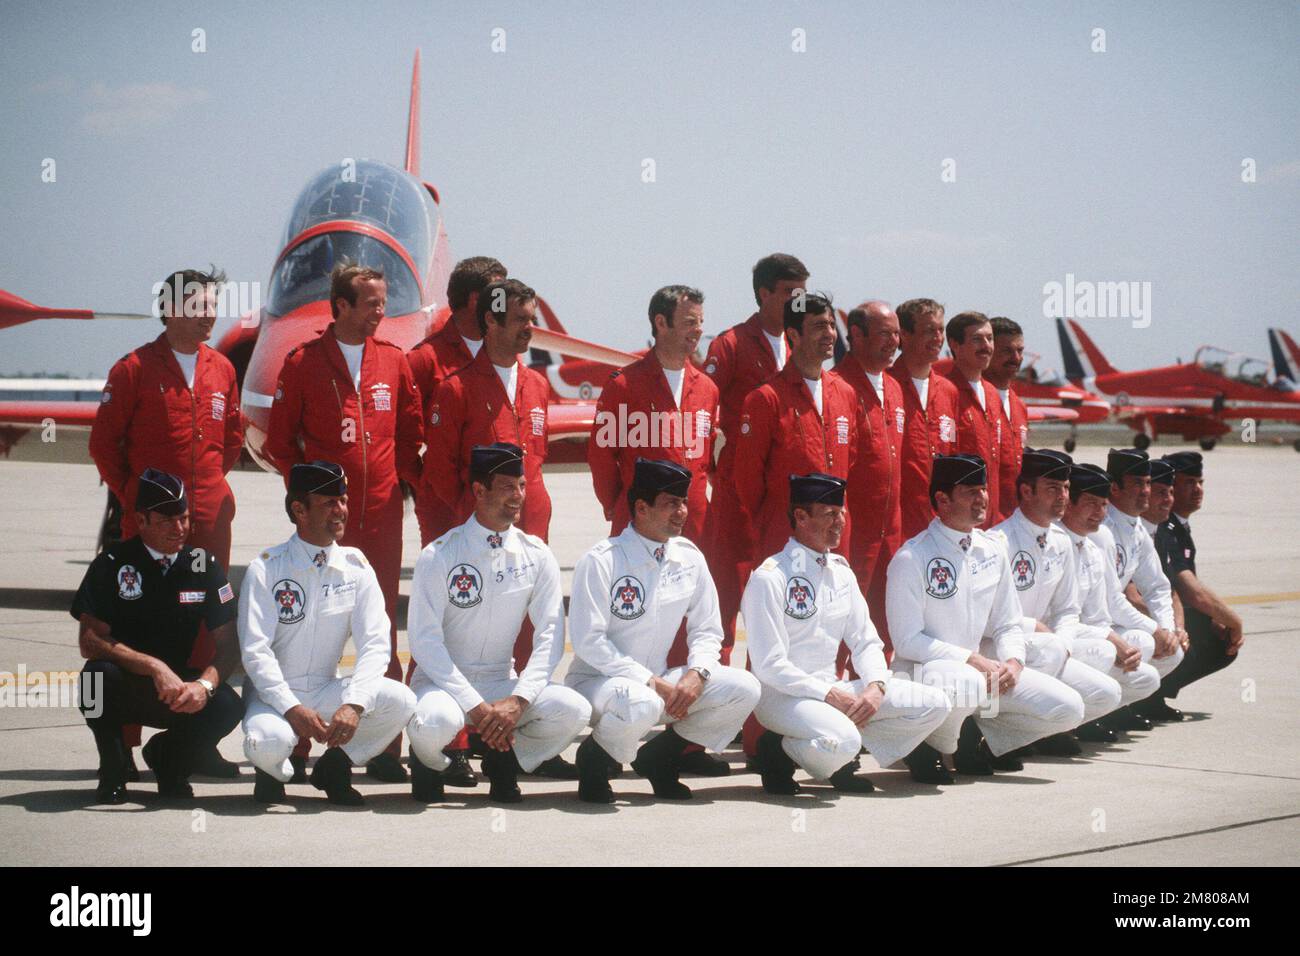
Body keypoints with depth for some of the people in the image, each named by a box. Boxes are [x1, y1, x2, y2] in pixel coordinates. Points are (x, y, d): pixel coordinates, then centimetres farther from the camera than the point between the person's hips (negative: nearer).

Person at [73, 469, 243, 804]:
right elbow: (90, 641, -17)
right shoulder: (113, 564, -8)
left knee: (227, 707, -27)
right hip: (123, 687, -2)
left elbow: (227, 644, -2)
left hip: (179, 690, 2)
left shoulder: (204, 566, 0)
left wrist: (205, 684, -24)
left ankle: (167, 755, 8)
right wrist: (155, 668, -29)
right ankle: (112, 772, -7)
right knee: (97, 675, -36)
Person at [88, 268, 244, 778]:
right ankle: (123, 742, -1)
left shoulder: (221, 370, 11)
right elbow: (103, 442, 1)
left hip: (210, 516, 5)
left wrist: (209, 484, 15)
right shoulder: (135, 369, -3)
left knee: (202, 627, 6)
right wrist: (133, 497, 2)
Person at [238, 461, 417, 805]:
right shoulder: (266, 569, -7)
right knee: (267, 743, -36)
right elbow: (255, 651, -13)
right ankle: (274, 771, 4)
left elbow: (375, 644, -6)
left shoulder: (355, 567, 2)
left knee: (401, 701, -23)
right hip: (274, 694, -3)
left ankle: (334, 767, 3)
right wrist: (292, 708, -26)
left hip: (327, 690, 3)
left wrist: (354, 704, -23)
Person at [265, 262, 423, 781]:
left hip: (381, 514, 3)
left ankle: (385, 747, 7)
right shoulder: (303, 362, 2)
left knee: (382, 629, 3)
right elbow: (280, 441, 6)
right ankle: (296, 744, 4)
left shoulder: (394, 362, 10)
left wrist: (412, 481, 3)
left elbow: (410, 436, 16)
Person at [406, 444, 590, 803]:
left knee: (574, 711, -23)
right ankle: (429, 765, 1)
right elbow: (424, 641, -13)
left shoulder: (536, 555, 2)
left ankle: (504, 762, 6)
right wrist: (476, 706, -20)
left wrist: (517, 699, -17)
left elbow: (550, 635, -2)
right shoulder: (439, 556, -9)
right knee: (435, 722, -38)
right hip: (443, 680, -3)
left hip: (502, 681, 3)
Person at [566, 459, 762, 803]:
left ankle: (658, 756, 4)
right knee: (641, 705, -40)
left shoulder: (688, 557, 3)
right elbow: (588, 641, -18)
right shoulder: (600, 561, -15)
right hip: (597, 681, -6)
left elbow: (707, 630, 9)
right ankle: (595, 758, -6)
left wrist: (697, 673, -13)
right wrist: (652, 683, -21)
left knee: (743, 688, -13)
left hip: (660, 682, 6)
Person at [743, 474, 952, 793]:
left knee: (935, 704, -4)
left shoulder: (840, 571, 11)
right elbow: (769, 666, -16)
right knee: (842, 740, -38)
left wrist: (876, 686, -8)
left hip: (832, 690, 8)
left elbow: (866, 641, 12)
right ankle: (780, 752, -7)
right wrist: (830, 695, -18)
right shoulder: (770, 578, -12)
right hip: (782, 694, -8)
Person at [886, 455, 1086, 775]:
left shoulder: (992, 551, 8)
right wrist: (973, 660, -19)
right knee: (968, 685, -41)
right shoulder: (912, 558, -13)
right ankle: (933, 746, -9)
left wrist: (1013, 662, -7)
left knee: (1069, 707, -9)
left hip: (983, 666, 6)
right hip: (922, 668, -6)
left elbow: (1008, 624, 14)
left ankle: (982, 737, 9)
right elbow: (908, 641, -15)